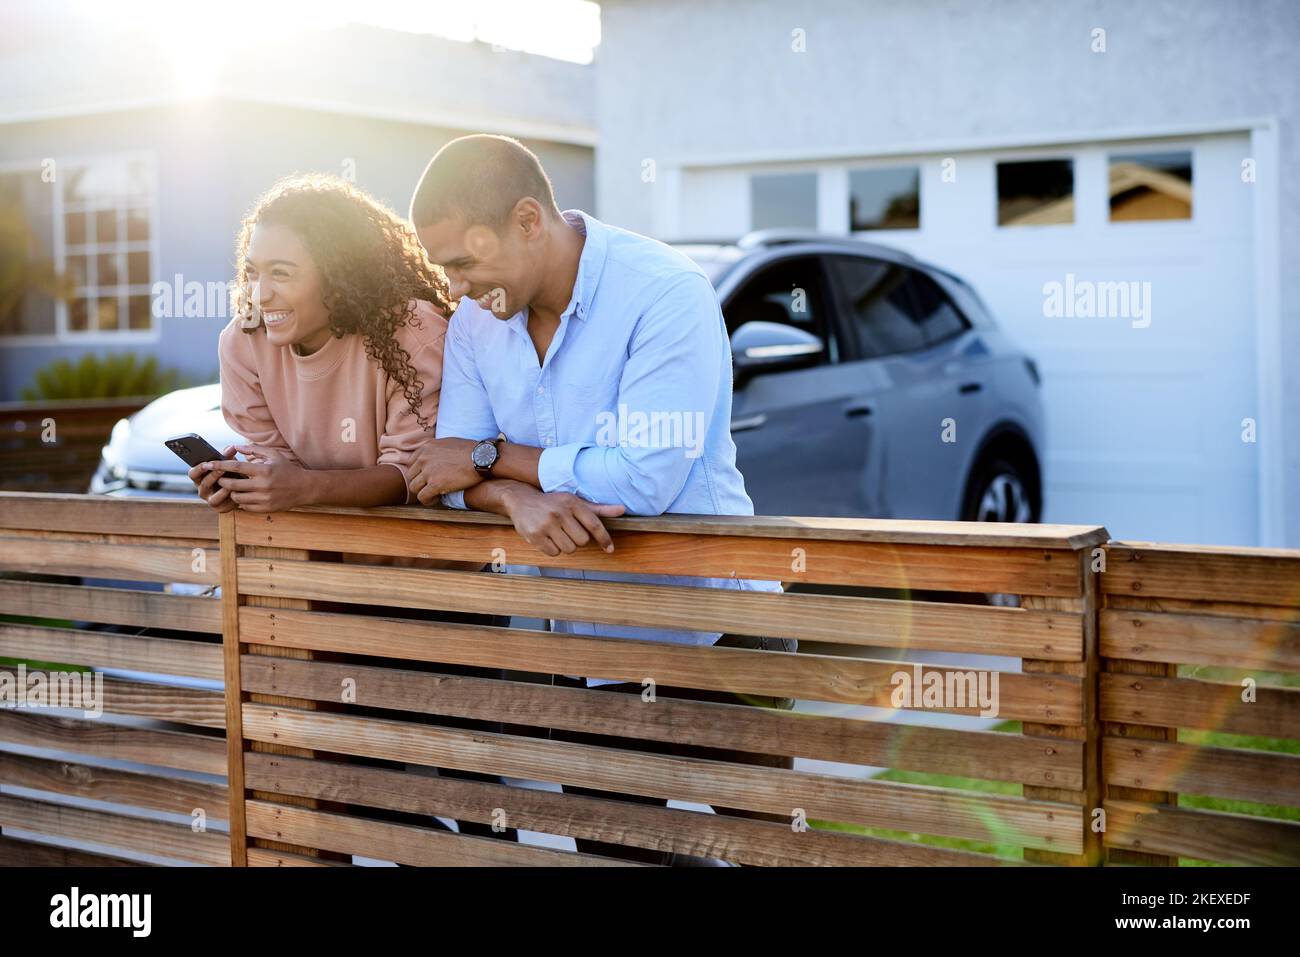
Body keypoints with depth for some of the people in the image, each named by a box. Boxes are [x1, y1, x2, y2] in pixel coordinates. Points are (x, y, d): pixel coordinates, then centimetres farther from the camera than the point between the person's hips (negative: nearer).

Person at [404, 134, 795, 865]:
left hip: (713, 630, -5)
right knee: (610, 846, 16)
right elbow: (454, 476, -2)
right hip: (588, 640, 6)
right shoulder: (476, 323, -1)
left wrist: (492, 457, -16)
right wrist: (516, 496, -25)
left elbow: (644, 479, -28)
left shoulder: (665, 293, -21)